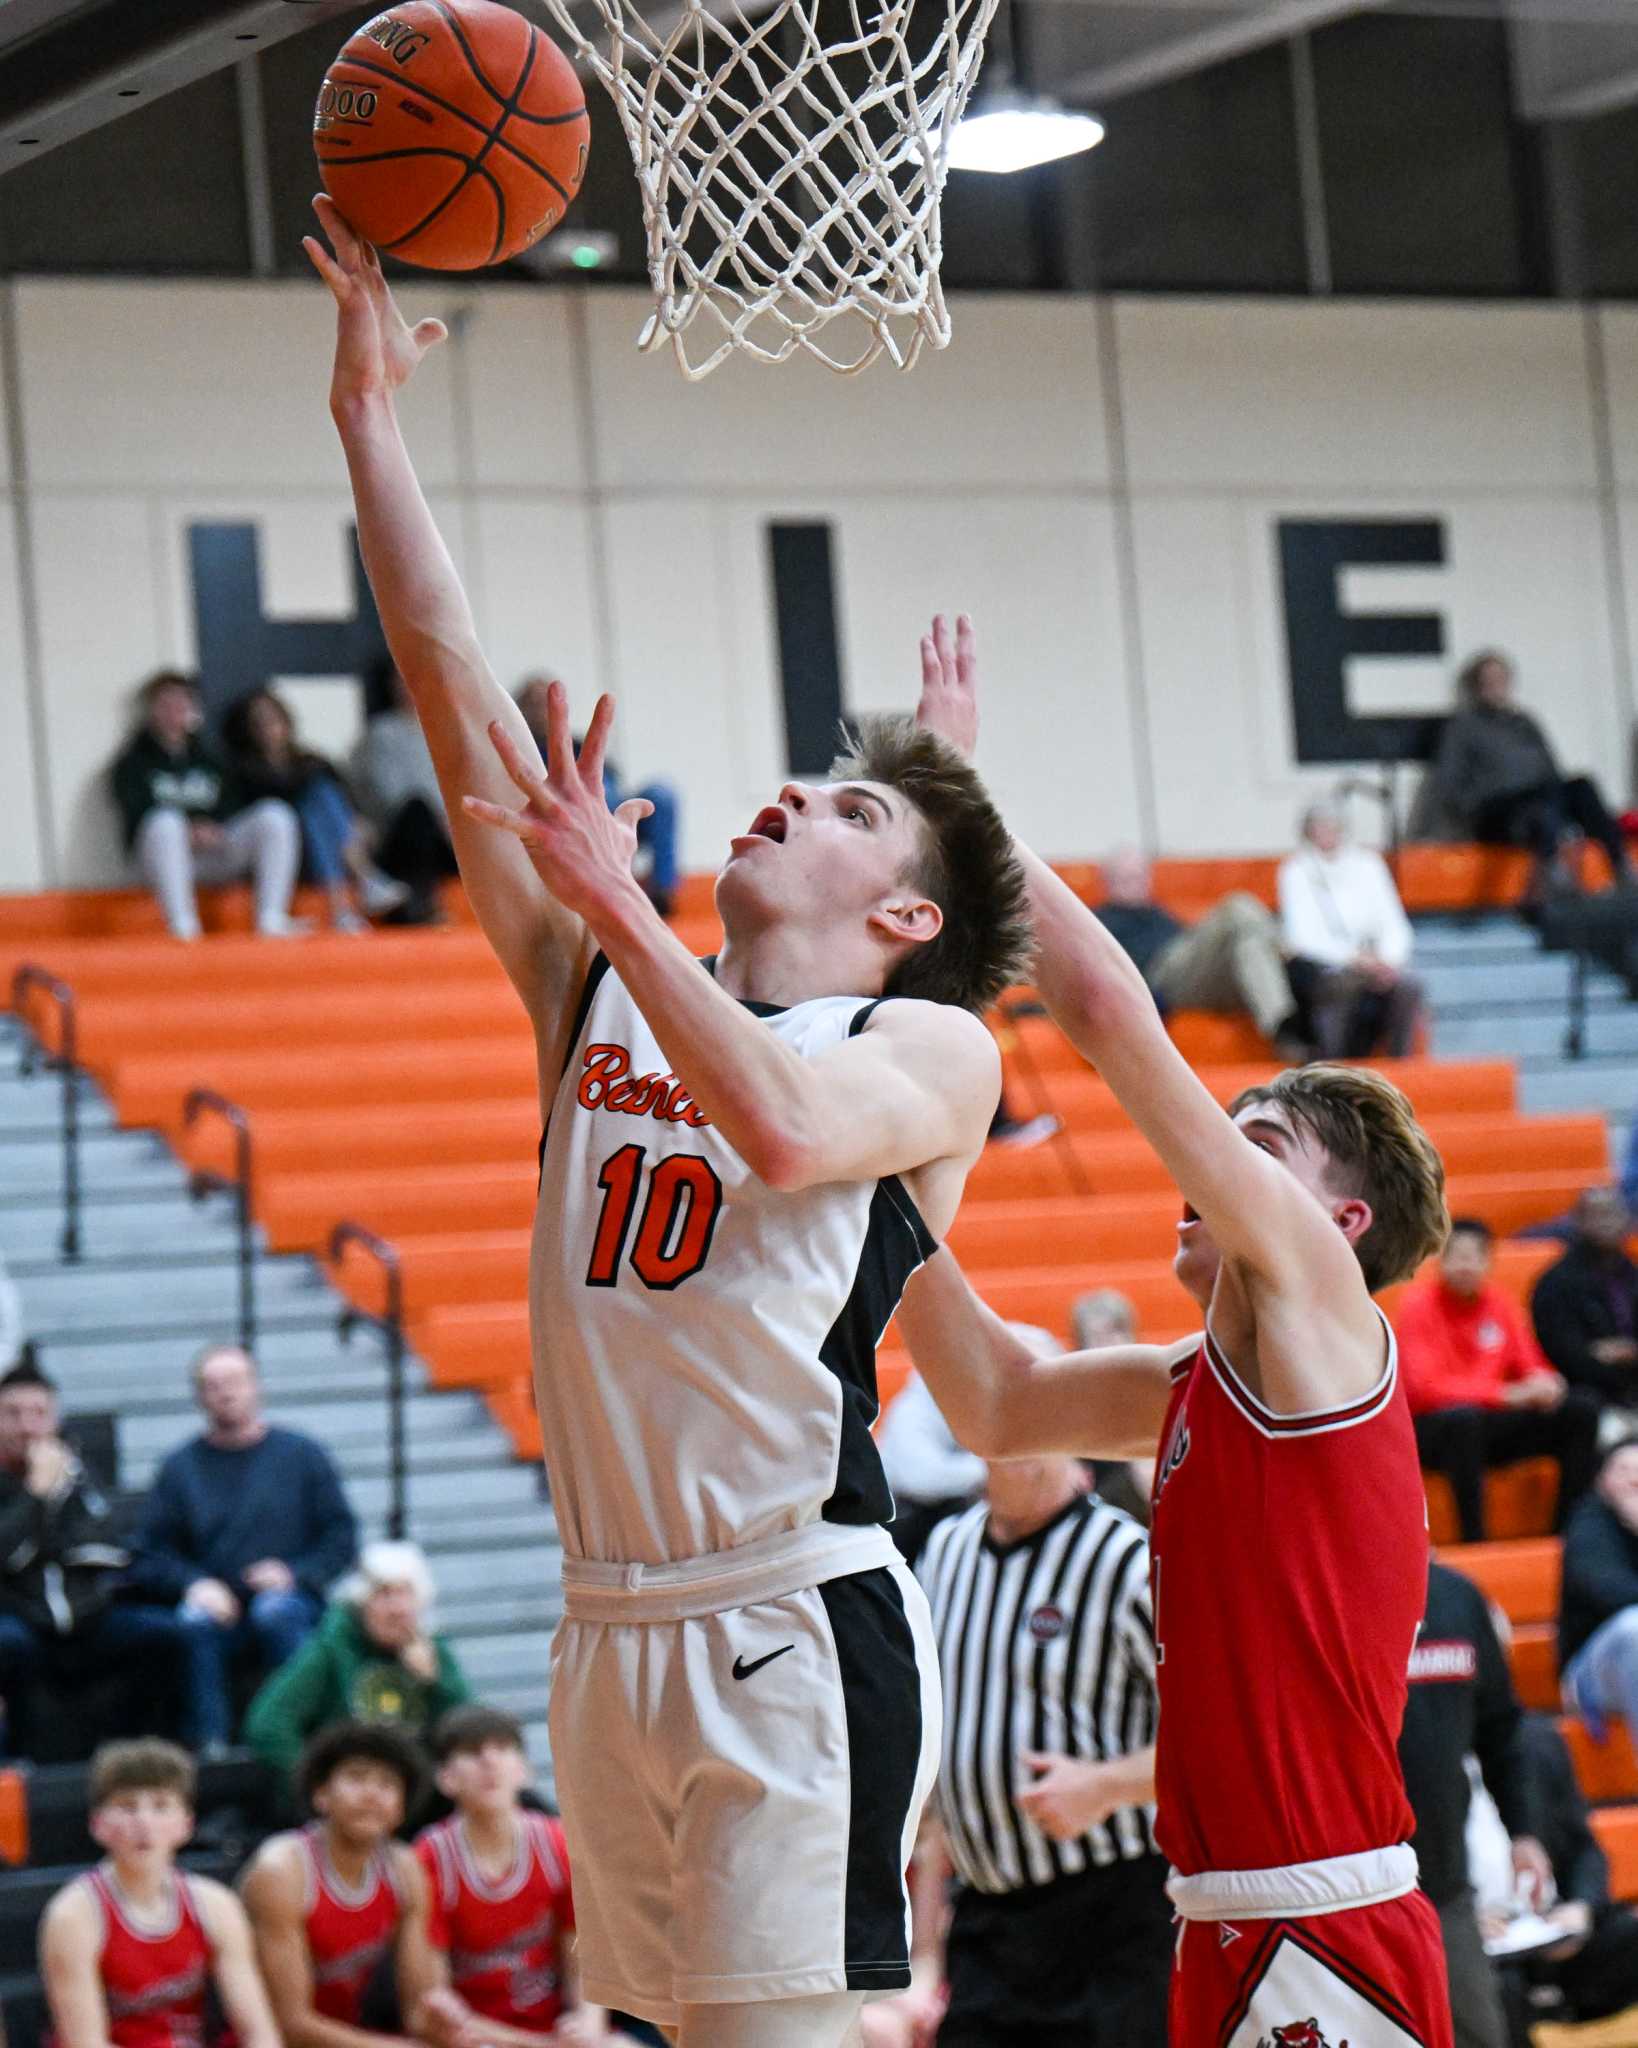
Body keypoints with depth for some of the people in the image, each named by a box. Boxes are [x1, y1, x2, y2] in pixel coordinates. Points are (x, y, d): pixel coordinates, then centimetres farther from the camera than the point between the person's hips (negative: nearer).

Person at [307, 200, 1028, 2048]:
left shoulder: (934, 1047, 1)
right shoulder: (604, 990, 14)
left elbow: (783, 1127, -23)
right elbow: (450, 679, 11)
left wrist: (615, 902, -26)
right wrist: (369, 417, 9)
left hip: (797, 1626, -6)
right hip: (613, 1623, 6)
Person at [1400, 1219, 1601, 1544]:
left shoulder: (1501, 1304, 6)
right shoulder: (1420, 1304, -11)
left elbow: (1532, 1368, 11)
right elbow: (1424, 1387, -19)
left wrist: (1545, 1385, -16)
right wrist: (1507, 1394, -26)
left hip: (1491, 1426, 6)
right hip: (1432, 1429, -6)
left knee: (1581, 1410, -10)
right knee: (1463, 1416, -39)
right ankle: (1474, 1540, -35)